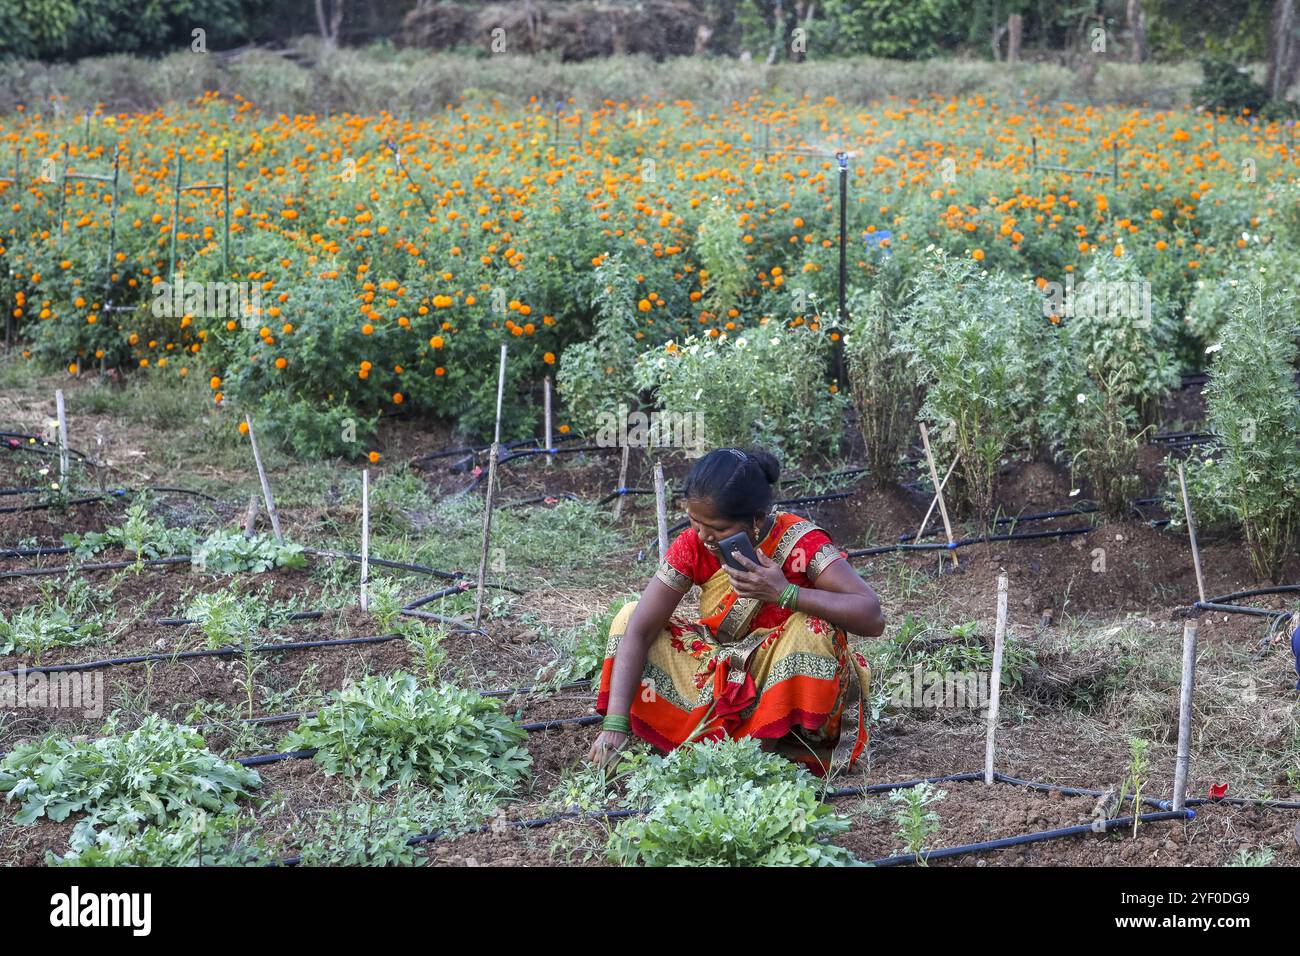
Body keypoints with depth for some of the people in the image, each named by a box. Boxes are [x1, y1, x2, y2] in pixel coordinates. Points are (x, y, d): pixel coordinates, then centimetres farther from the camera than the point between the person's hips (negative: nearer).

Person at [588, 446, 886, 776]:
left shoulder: (799, 543, -23)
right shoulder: (693, 545, -13)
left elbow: (873, 618, -32)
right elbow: (639, 631, -19)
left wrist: (784, 593, -40)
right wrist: (615, 725, -29)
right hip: (721, 674, 3)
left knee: (812, 627, -33)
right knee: (631, 617, -10)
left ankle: (768, 746, -22)